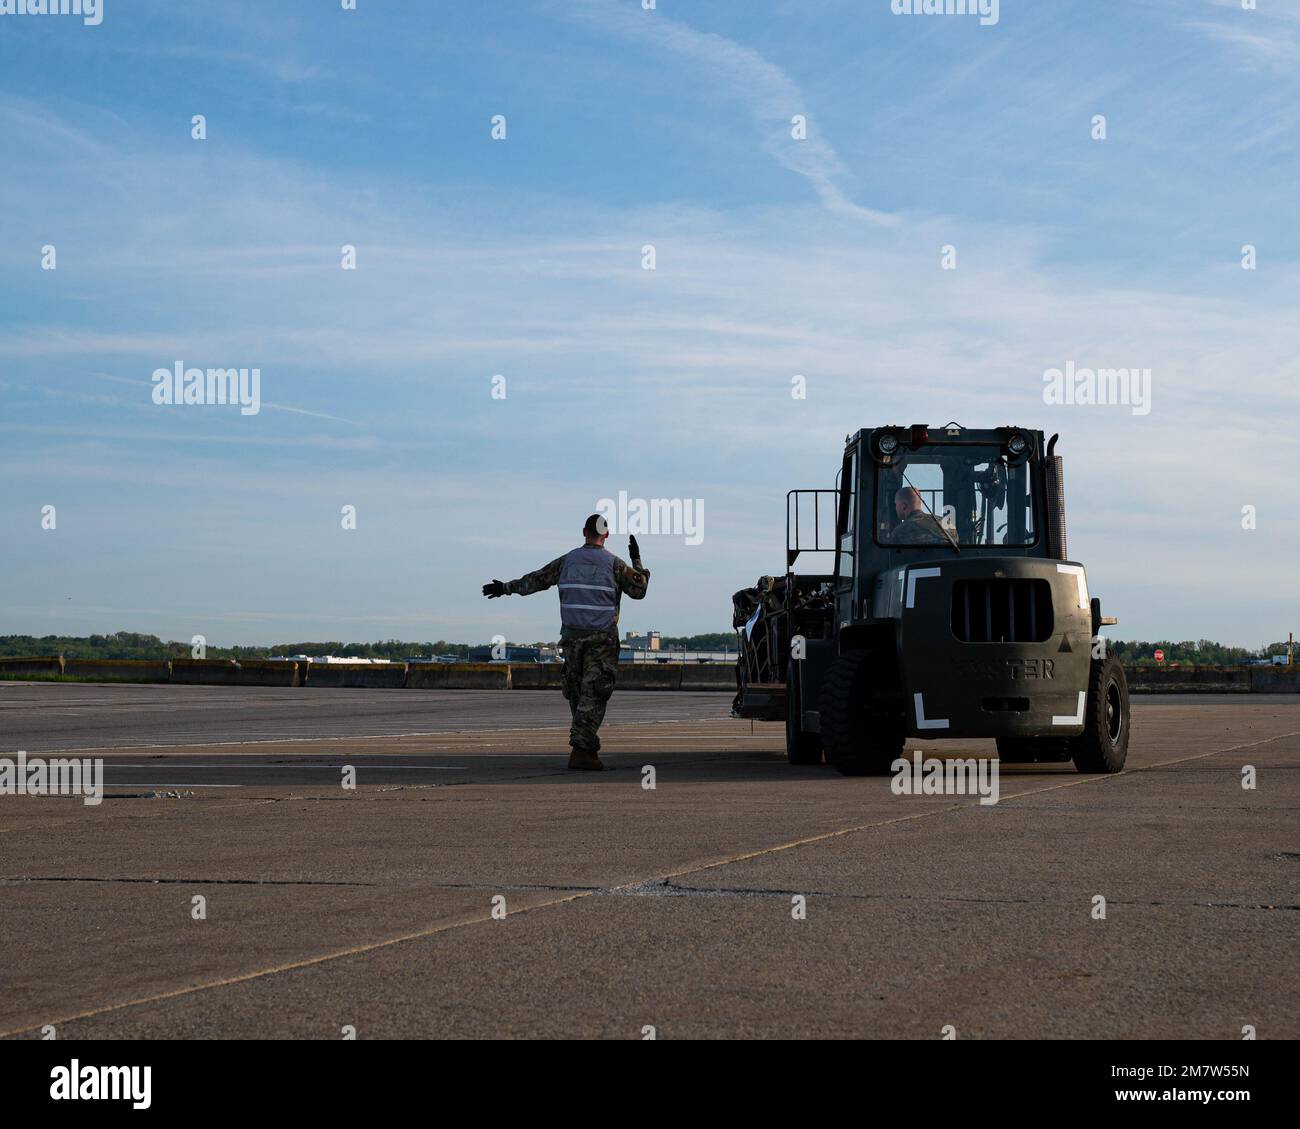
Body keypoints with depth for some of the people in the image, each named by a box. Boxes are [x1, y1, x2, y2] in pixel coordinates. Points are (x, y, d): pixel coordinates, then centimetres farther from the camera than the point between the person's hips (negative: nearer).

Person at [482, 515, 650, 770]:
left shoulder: (567, 561, 5)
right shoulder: (614, 564, -4)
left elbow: (534, 580, 12)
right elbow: (639, 590, 3)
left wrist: (505, 588, 26)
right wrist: (637, 560, 13)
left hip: (572, 636, 3)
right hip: (601, 639, -3)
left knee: (577, 692, 14)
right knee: (593, 695, -5)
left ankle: (589, 746, 20)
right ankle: (579, 750, -15)